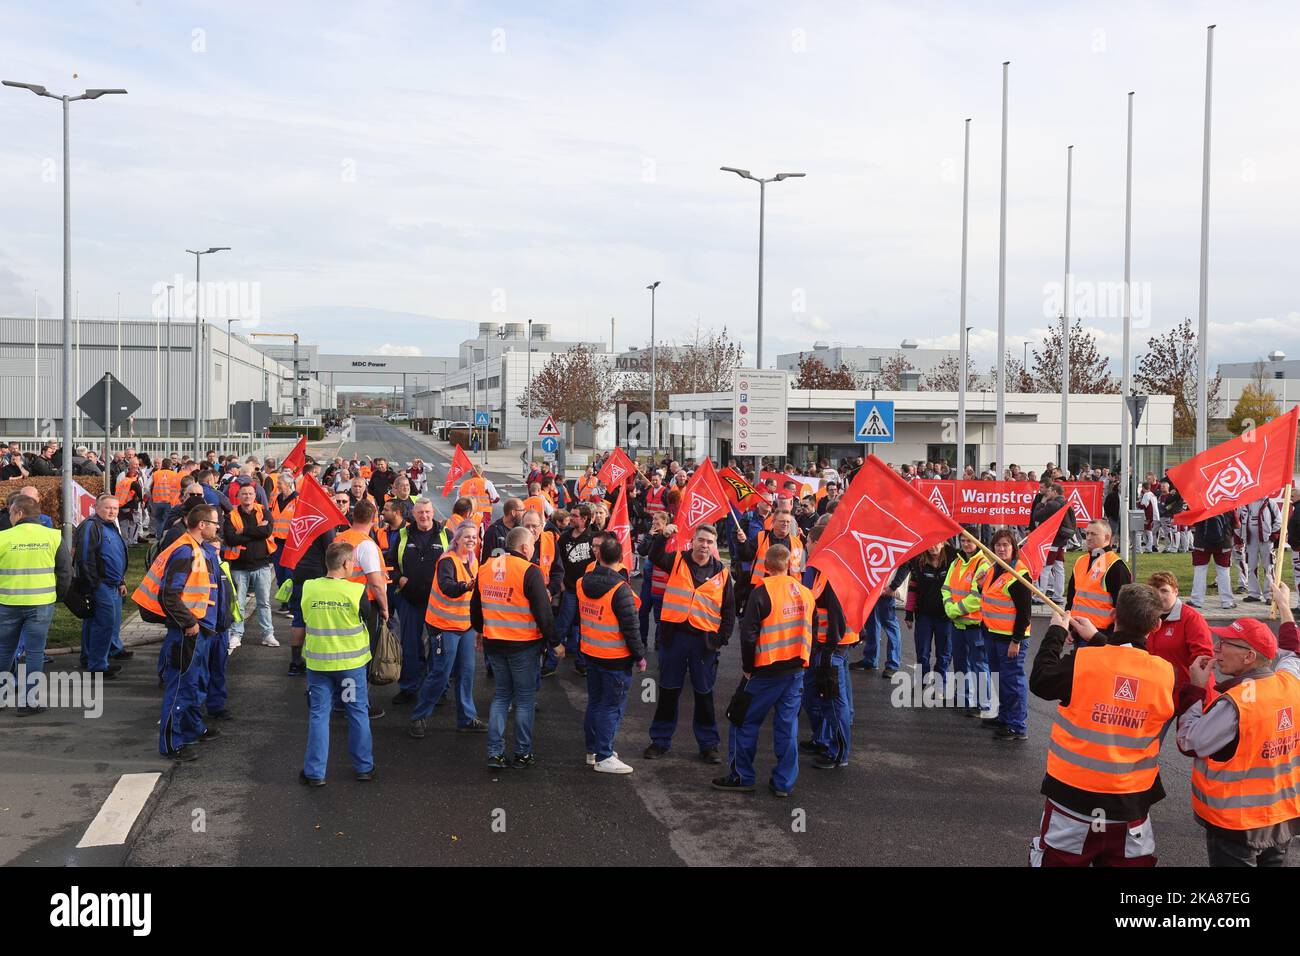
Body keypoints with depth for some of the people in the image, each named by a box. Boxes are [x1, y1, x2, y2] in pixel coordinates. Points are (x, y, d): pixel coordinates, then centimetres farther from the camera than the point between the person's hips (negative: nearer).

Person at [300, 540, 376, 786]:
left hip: (318, 662, 2)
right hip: (351, 662, -1)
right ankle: (364, 767, 21)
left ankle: (315, 772, 12)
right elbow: (366, 615, 1)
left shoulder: (308, 588, -8)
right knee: (358, 714, 12)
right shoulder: (356, 591, -16)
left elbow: (306, 618, 6)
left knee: (319, 715, 9)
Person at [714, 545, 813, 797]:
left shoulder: (762, 592, -12)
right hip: (797, 670, 5)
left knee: (744, 721, 7)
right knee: (787, 725, 10)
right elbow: (809, 632, 12)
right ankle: (784, 782, 13)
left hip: (767, 671, -5)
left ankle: (741, 777, 11)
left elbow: (748, 634, -14)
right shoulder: (805, 593, 5)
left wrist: (748, 667, -3)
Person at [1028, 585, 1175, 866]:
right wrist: (1098, 639, 18)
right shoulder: (1165, 673, -8)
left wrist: (1056, 633, 9)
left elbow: (1040, 681, -2)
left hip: (1072, 792, -2)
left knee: (1053, 860, 13)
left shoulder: (1082, 661, -18)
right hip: (1130, 801, 2)